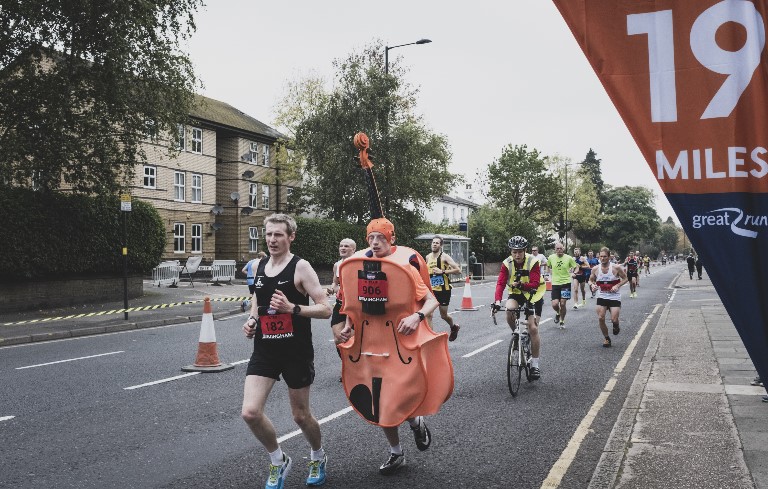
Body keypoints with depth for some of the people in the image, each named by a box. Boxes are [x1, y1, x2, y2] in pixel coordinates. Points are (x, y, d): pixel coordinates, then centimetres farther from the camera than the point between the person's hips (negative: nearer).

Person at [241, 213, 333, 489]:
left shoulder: (301, 268, -11)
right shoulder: (260, 266, 7)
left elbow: (325, 310, -15)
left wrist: (292, 308, -28)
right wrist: (252, 320, 4)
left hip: (296, 352, -4)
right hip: (264, 350, 5)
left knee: (300, 415, 10)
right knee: (250, 412, -10)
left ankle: (318, 458, 41)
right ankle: (279, 461, 16)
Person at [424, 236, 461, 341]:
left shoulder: (444, 257, -10)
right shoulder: (428, 257, 7)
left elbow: (458, 270, -17)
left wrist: (442, 271, -23)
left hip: (443, 290, -4)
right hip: (432, 290, 4)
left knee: (443, 315, 8)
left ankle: (454, 327, 38)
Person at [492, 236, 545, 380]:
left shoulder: (533, 262, -22)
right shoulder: (507, 263, -15)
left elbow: (535, 284, -28)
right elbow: (500, 283, -22)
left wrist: (521, 285, -46)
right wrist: (497, 301, -37)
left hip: (533, 295, -2)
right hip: (516, 293, 2)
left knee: (533, 329, -9)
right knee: (509, 310, -31)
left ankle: (535, 365, 3)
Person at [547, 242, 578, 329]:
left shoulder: (569, 258, -5)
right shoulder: (551, 257, -1)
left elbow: (576, 267, 9)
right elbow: (548, 266, 20)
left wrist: (573, 273, -6)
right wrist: (551, 272, 7)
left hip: (566, 283, -1)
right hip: (555, 283, 1)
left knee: (563, 303, -3)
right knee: (555, 304, -8)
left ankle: (562, 322, 18)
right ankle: (558, 313, 28)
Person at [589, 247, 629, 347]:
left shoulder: (616, 268, -12)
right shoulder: (595, 269, -5)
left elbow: (625, 278, 0)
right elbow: (591, 280, 10)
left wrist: (617, 285, -17)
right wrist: (592, 285, -14)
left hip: (614, 297, -2)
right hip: (602, 297, 2)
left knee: (614, 319, -10)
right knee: (601, 318, -7)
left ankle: (616, 326, 30)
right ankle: (606, 338, 14)